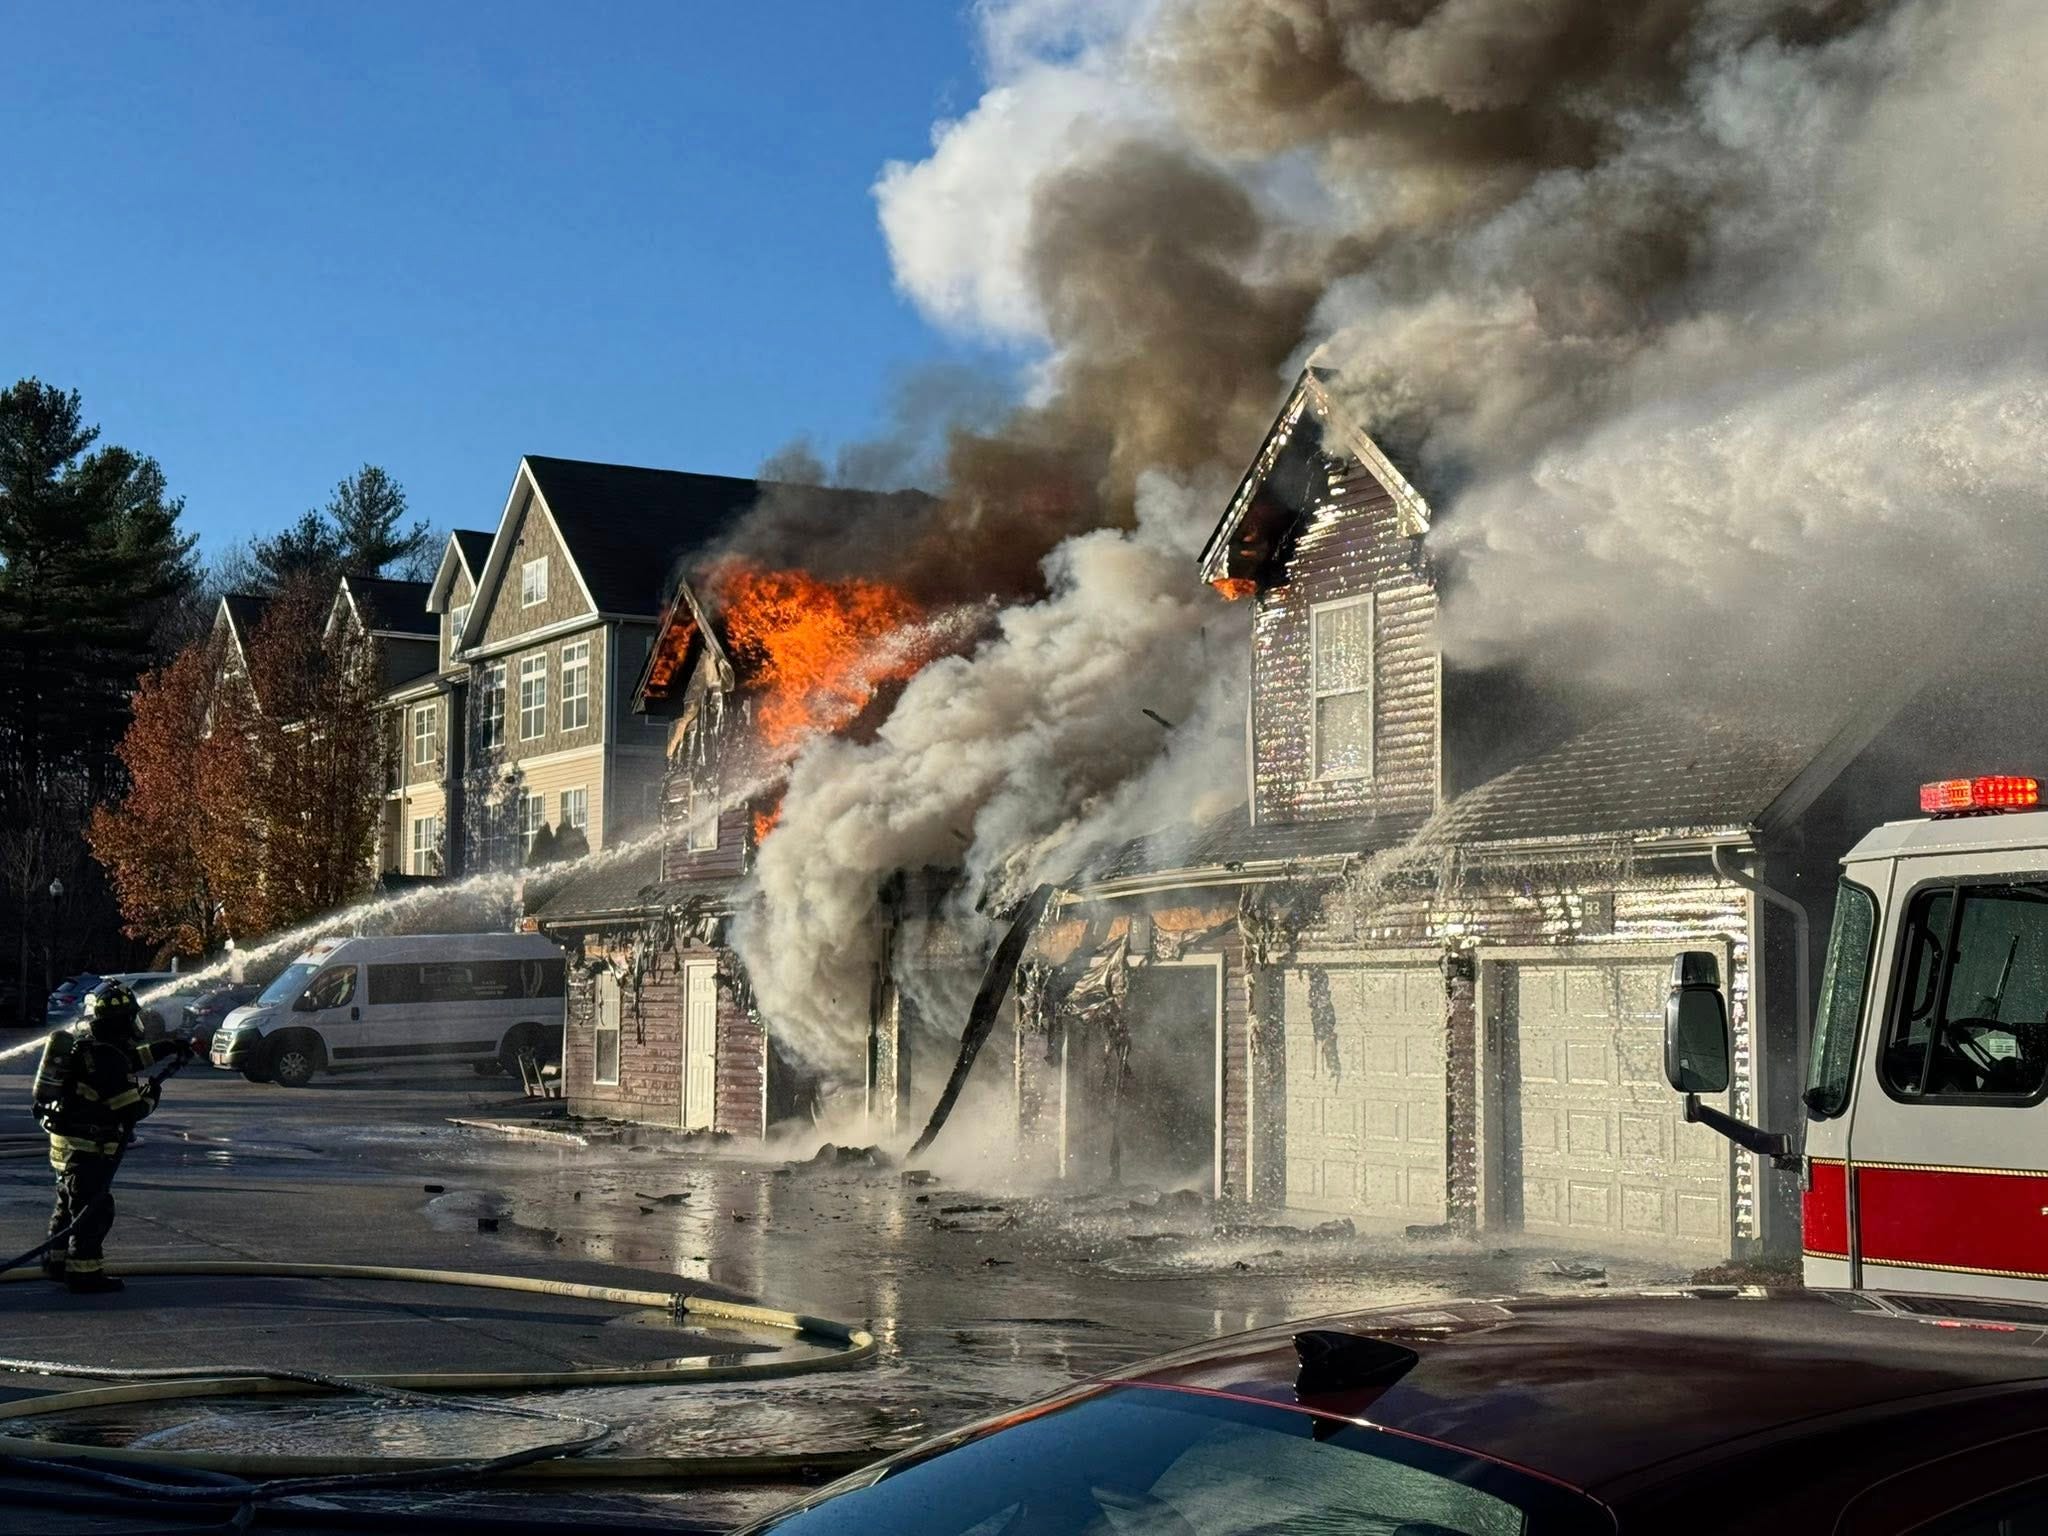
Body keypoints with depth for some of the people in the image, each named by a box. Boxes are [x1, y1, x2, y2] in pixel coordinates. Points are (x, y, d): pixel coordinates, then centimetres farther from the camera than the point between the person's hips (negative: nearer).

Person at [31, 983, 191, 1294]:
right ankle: (83, 1272, -2)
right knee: (94, 1209, -4)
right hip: (87, 1147, -10)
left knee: (70, 1202, 20)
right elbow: (130, 1110, -21)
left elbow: (134, 1056, 26)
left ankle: (57, 1261, 29)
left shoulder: (88, 1046, 9)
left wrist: (171, 1046, 29)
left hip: (65, 1140, 10)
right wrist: (150, 1094, -2)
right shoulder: (109, 1058, -22)